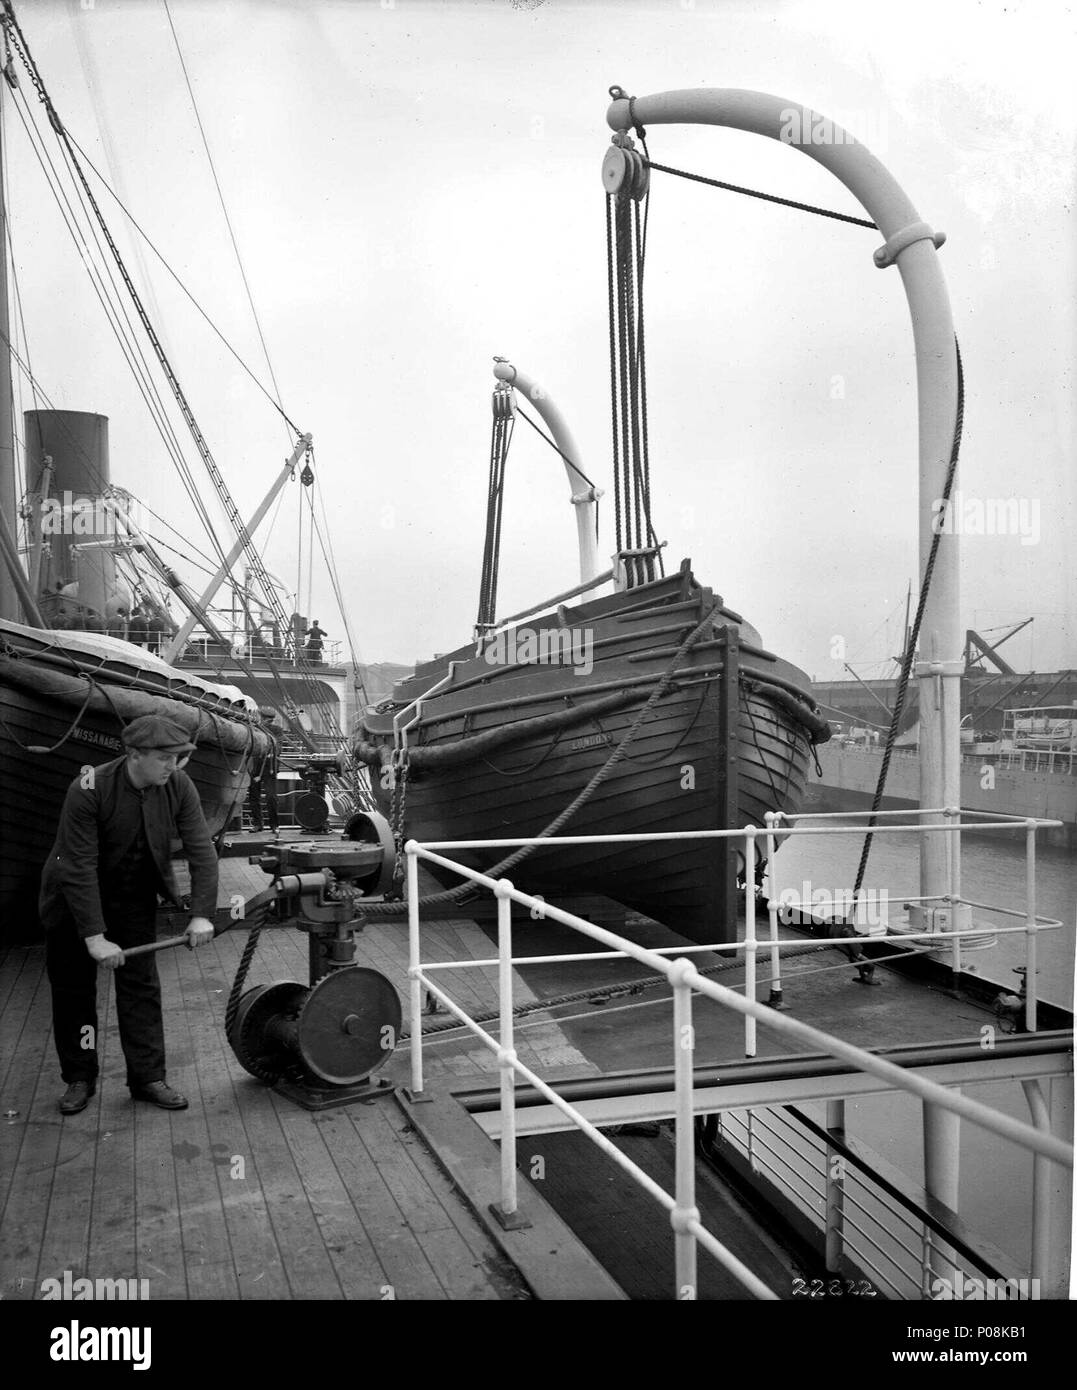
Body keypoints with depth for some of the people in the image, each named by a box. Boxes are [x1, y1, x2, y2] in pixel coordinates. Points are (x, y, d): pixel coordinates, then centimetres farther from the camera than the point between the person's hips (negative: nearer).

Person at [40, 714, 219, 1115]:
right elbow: (78, 867, -28)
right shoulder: (88, 789, -28)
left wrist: (202, 914, -21)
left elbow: (201, 850, -14)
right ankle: (79, 1079, 22)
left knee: (142, 986, 2)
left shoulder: (179, 786, -17)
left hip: (134, 898, 3)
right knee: (73, 988, 6)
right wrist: (95, 937, -31)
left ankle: (147, 1078, 12)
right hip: (74, 898, -2)